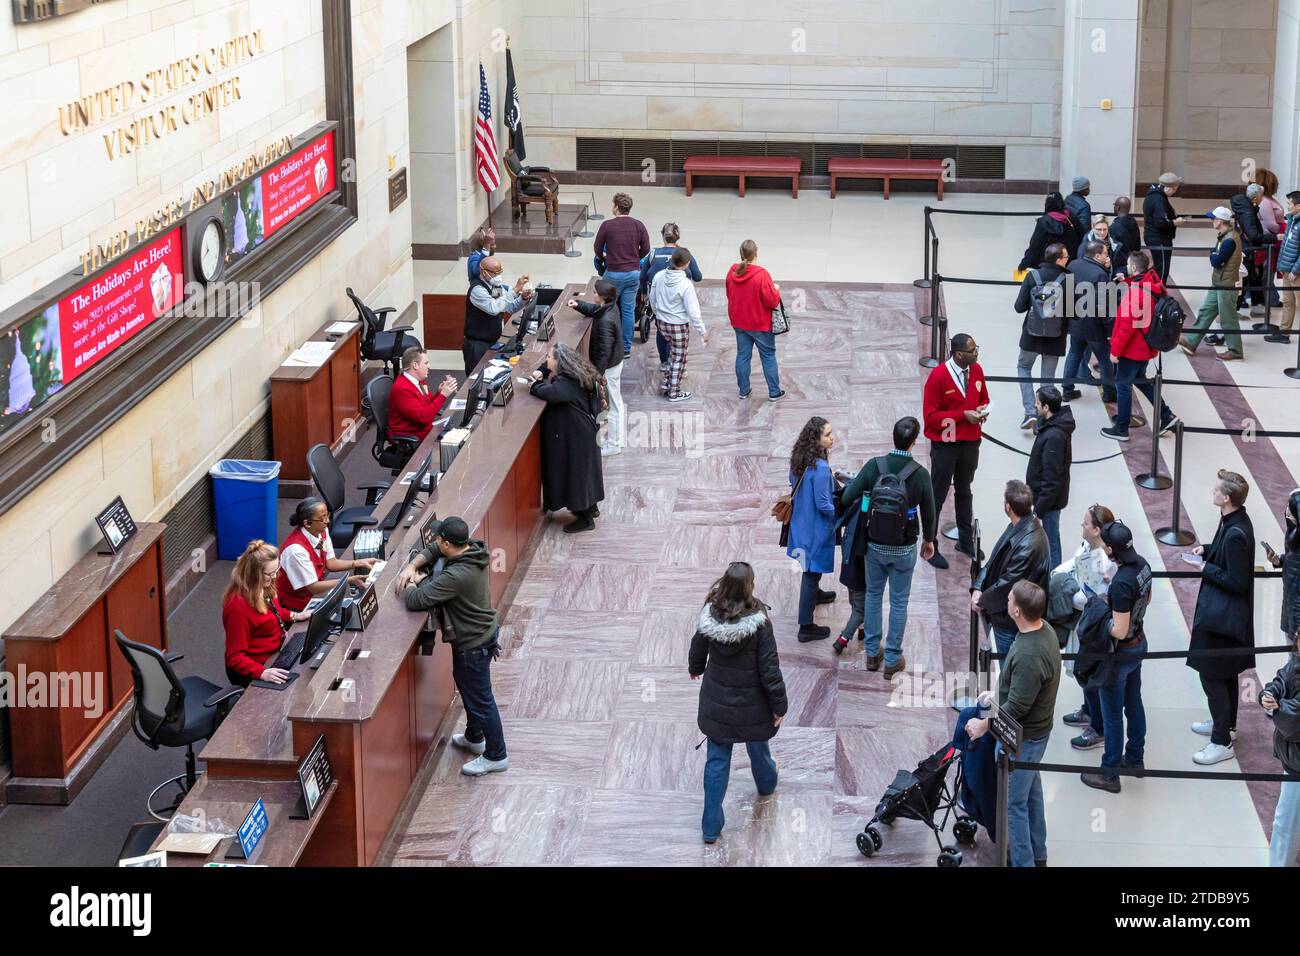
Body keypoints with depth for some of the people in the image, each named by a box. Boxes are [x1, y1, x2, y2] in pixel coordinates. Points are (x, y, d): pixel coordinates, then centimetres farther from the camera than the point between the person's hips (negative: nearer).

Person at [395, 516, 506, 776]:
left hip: (474, 644, -10)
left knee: (480, 699, 7)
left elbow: (415, 601, -31)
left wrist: (411, 585, -9)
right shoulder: (472, 549, -9)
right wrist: (412, 566, -7)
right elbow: (432, 551, 9)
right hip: (481, 632, 10)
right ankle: (474, 737, 48)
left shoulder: (456, 576, -36)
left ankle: (496, 756, 22)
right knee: (465, 685, 29)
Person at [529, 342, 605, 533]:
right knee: (581, 470, 23)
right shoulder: (570, 374, 2)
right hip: (581, 431, 10)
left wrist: (536, 384, -22)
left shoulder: (567, 383, -28)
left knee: (577, 471, 2)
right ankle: (590, 507, 39)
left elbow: (547, 393, -44)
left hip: (576, 436, -10)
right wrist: (541, 373, -1)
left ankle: (586, 519, 14)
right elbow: (548, 367, 21)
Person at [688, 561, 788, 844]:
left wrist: (695, 669, 29)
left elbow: (698, 650, 7)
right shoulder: (758, 622, -25)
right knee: (757, 746, 27)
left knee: (717, 759, 11)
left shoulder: (708, 617, -13)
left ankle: (711, 826, 13)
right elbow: (769, 668, -19)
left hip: (717, 703, 2)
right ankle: (766, 783, 58)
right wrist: (779, 704, -7)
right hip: (751, 704, -2)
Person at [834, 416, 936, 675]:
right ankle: (893, 659, 20)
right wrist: (929, 540, 13)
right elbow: (928, 513, -5)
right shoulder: (920, 474, -17)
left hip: (874, 546, 2)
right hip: (904, 550, -2)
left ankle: (872, 653, 29)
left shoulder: (874, 466, -15)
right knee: (899, 602, 13)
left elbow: (846, 499, -11)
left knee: (872, 595, 20)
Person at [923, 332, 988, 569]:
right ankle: (930, 547, 13)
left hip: (971, 441, 6)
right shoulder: (938, 376, -20)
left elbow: (983, 398, 15)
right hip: (945, 444, -6)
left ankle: (966, 541, 34)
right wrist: (963, 415, -23)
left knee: (965, 492, 21)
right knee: (938, 496, 3)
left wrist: (982, 410, -9)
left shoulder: (976, 370, -2)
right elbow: (930, 416, -18)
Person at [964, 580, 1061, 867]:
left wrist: (984, 725, -14)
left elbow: (1016, 707, -28)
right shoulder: (1044, 629, -5)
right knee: (1031, 792, 25)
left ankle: (1023, 863, 17)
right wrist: (997, 694, 20)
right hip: (1037, 729, 10)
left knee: (1013, 802, 5)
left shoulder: (1028, 656, -36)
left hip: (1022, 739, -10)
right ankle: (1038, 855, 41)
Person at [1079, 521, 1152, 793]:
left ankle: (1109, 774, 20)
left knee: (1112, 715, 7)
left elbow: (1119, 630, -29)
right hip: (1139, 643, 9)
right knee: (1134, 704, 24)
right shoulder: (1142, 564, -7)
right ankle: (1135, 759, 41)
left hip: (1120, 654, -9)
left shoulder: (1122, 582, -34)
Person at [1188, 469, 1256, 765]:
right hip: (1224, 611, 10)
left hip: (1222, 616, -10)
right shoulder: (1234, 519, 0)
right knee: (1226, 672, 24)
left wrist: (1207, 569, -17)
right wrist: (1207, 550, 3)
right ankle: (1226, 723, 41)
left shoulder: (1235, 533, -30)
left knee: (1212, 675, -1)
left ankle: (1222, 743, 8)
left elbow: (1236, 581, -25)